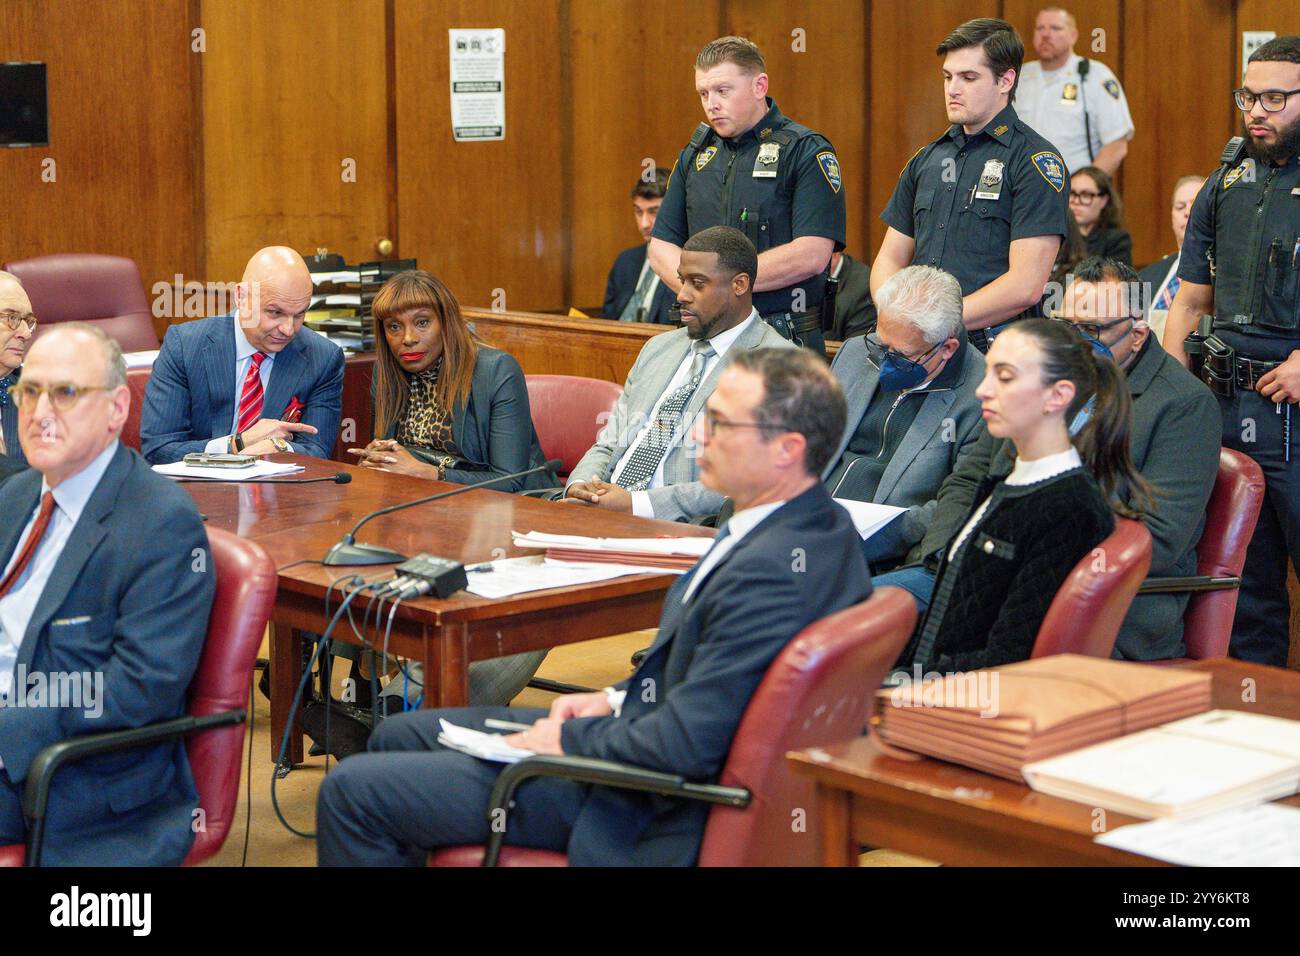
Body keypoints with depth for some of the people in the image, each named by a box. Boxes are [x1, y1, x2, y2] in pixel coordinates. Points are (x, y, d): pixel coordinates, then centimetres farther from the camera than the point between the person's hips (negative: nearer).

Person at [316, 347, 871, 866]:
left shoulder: (768, 571, -30)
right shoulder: (823, 526, 2)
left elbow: (685, 745, -30)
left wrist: (571, 739, -14)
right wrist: (617, 699, 6)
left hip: (647, 810, -11)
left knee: (352, 791, -6)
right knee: (398, 735, 20)